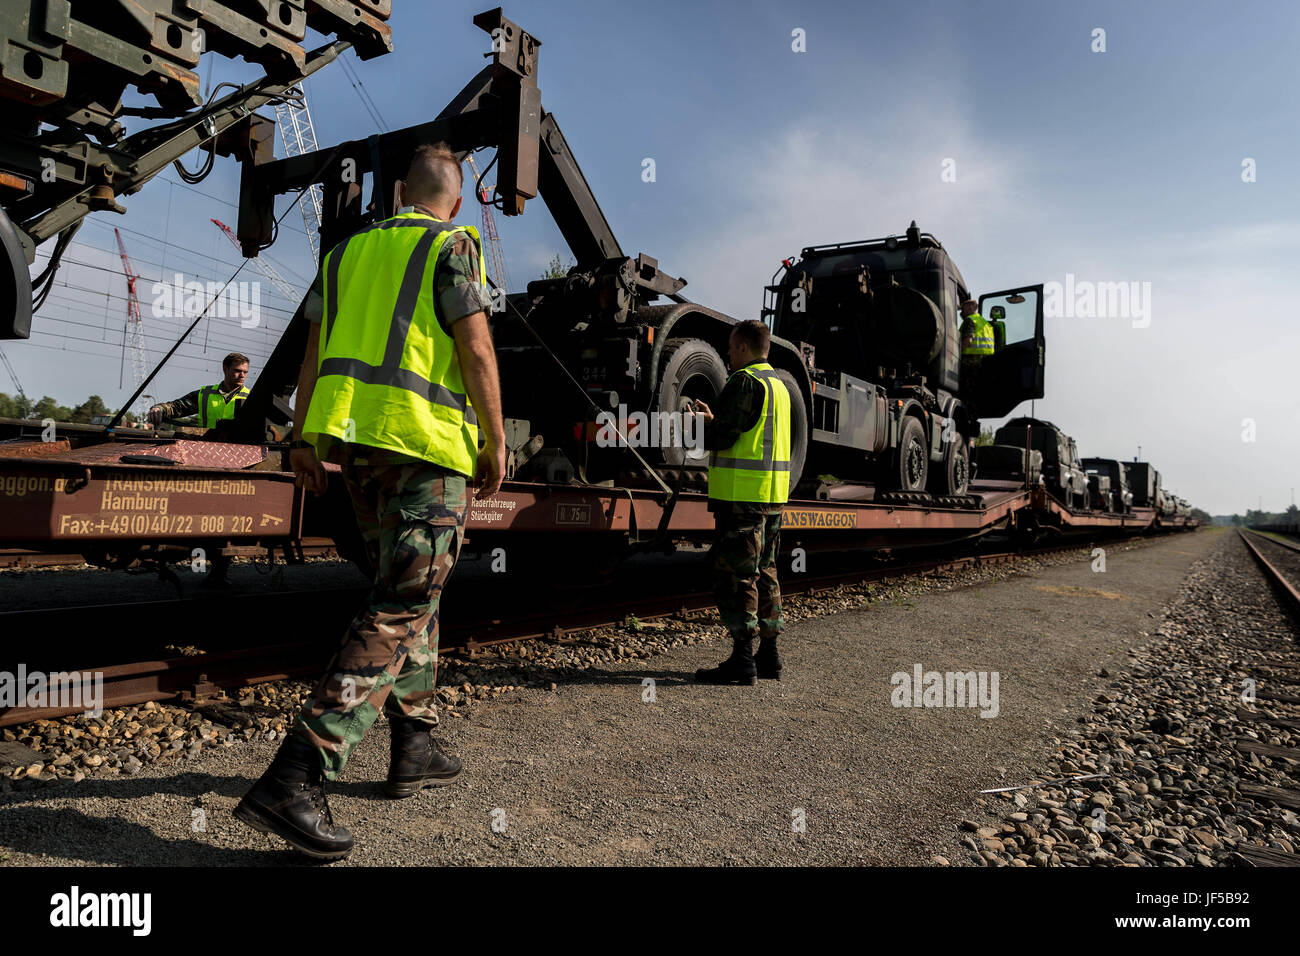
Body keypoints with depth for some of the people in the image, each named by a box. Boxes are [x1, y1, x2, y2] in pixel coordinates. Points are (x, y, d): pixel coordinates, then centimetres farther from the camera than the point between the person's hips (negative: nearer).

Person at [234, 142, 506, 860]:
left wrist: (303, 437, 16)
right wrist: (495, 442, -3)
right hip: (425, 436, -7)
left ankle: (414, 749, 22)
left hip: (353, 436, 8)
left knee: (407, 588, 17)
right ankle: (296, 779, -16)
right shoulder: (453, 245, 1)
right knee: (401, 608, -9)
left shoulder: (350, 249, 20)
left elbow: (316, 347, 15)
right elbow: (476, 350, -9)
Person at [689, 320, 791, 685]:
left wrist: (697, 426, 4)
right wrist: (712, 419, 22)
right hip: (772, 495, 10)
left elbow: (722, 438, -17)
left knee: (735, 575, -5)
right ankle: (768, 655, 19)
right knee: (764, 572, 14)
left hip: (742, 494, -9)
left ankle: (742, 659, -3)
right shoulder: (778, 384, 19)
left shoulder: (744, 382, -11)